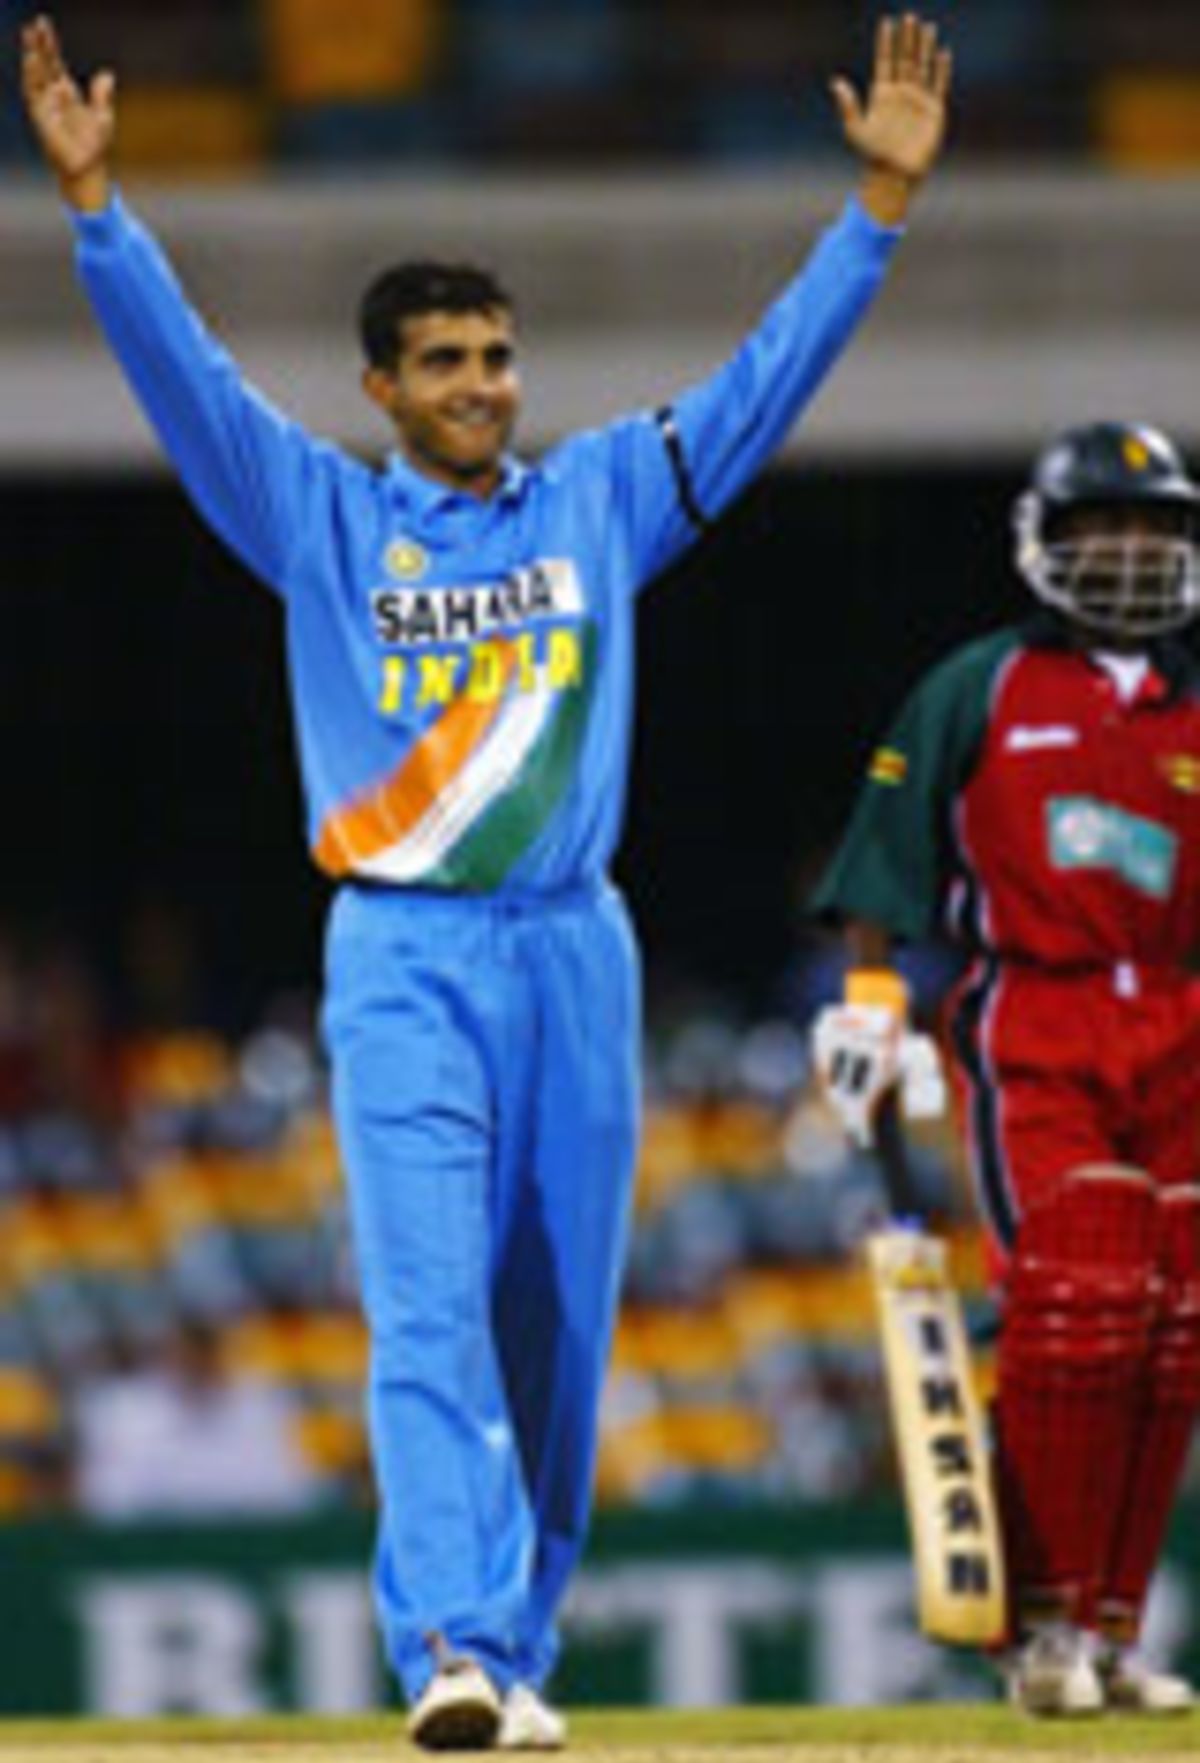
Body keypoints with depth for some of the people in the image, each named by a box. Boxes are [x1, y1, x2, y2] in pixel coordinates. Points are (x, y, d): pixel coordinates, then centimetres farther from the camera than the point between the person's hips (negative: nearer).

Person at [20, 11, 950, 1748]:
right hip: (405, 962, -3)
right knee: (430, 1314, -14)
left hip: (575, 953, 3)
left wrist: (883, 198, 0)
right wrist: (91, 197, -18)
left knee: (556, 1330, 6)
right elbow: (180, 367, -5)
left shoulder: (602, 500, 11)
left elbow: (773, 371, 8)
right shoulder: (320, 516, 5)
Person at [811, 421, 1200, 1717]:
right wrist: (869, 998, -5)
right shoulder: (976, 692, 8)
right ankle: (1044, 1625, -11)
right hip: (1031, 1026, -4)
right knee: (1076, 1307, -17)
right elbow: (889, 858, 5)